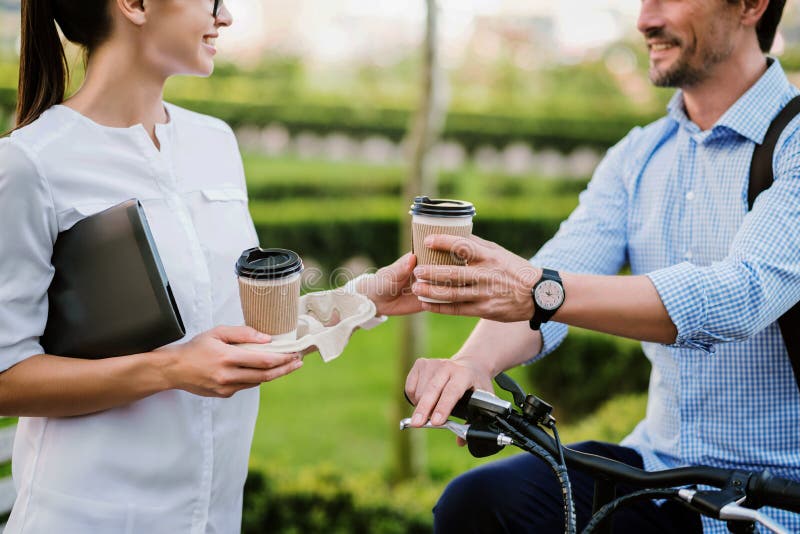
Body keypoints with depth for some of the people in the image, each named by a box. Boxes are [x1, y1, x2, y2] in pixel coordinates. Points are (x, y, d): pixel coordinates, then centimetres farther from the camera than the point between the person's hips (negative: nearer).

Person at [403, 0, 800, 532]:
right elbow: (545, 282, -4)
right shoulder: (638, 157, 9)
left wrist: (542, 291, -38)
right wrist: (475, 358, -27)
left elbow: (744, 294, -28)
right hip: (657, 465, 6)